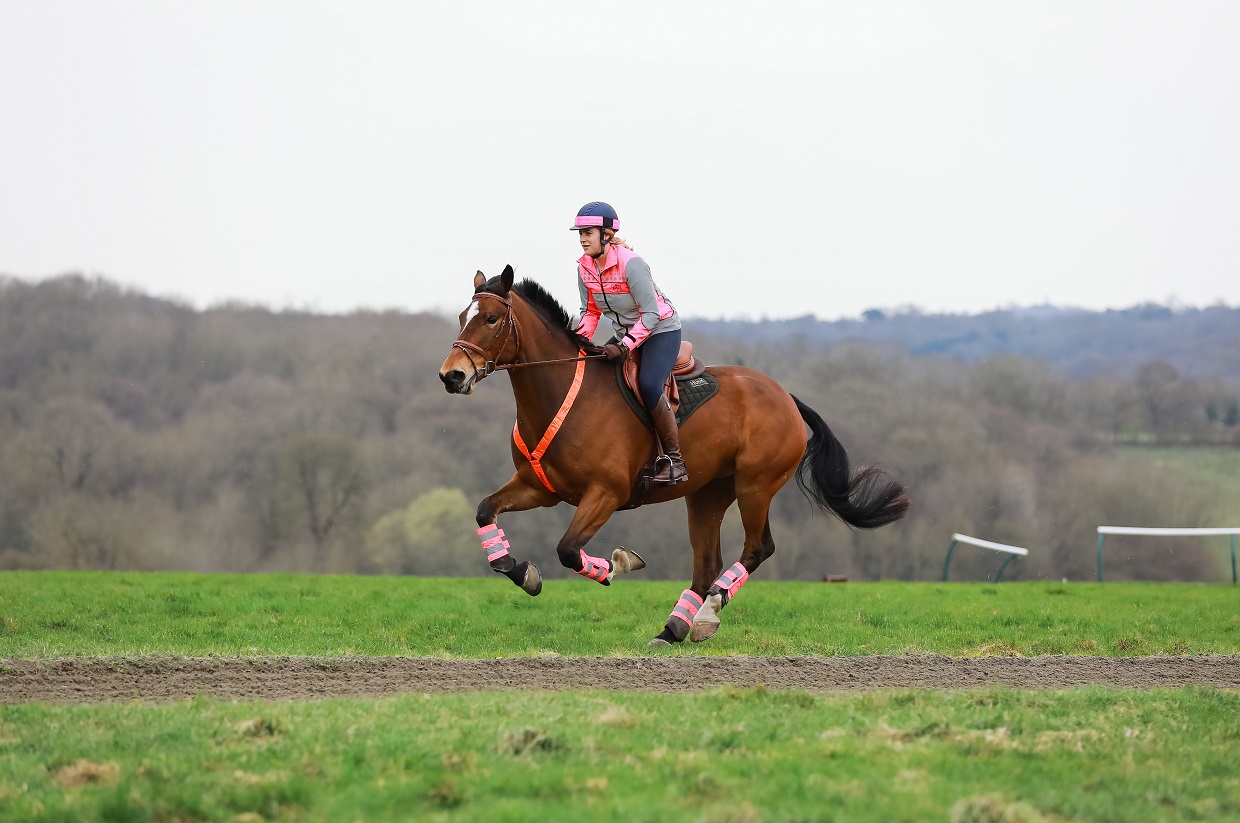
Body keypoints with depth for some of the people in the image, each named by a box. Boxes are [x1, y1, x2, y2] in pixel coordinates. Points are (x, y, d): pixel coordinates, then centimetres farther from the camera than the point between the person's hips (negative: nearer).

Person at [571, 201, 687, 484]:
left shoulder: (630, 263, -26)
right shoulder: (585, 267, -4)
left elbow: (651, 314, -25)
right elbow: (590, 311, 7)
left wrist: (624, 346, -31)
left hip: (660, 330, -8)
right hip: (625, 333, 8)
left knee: (648, 385, -29)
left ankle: (674, 461, -21)